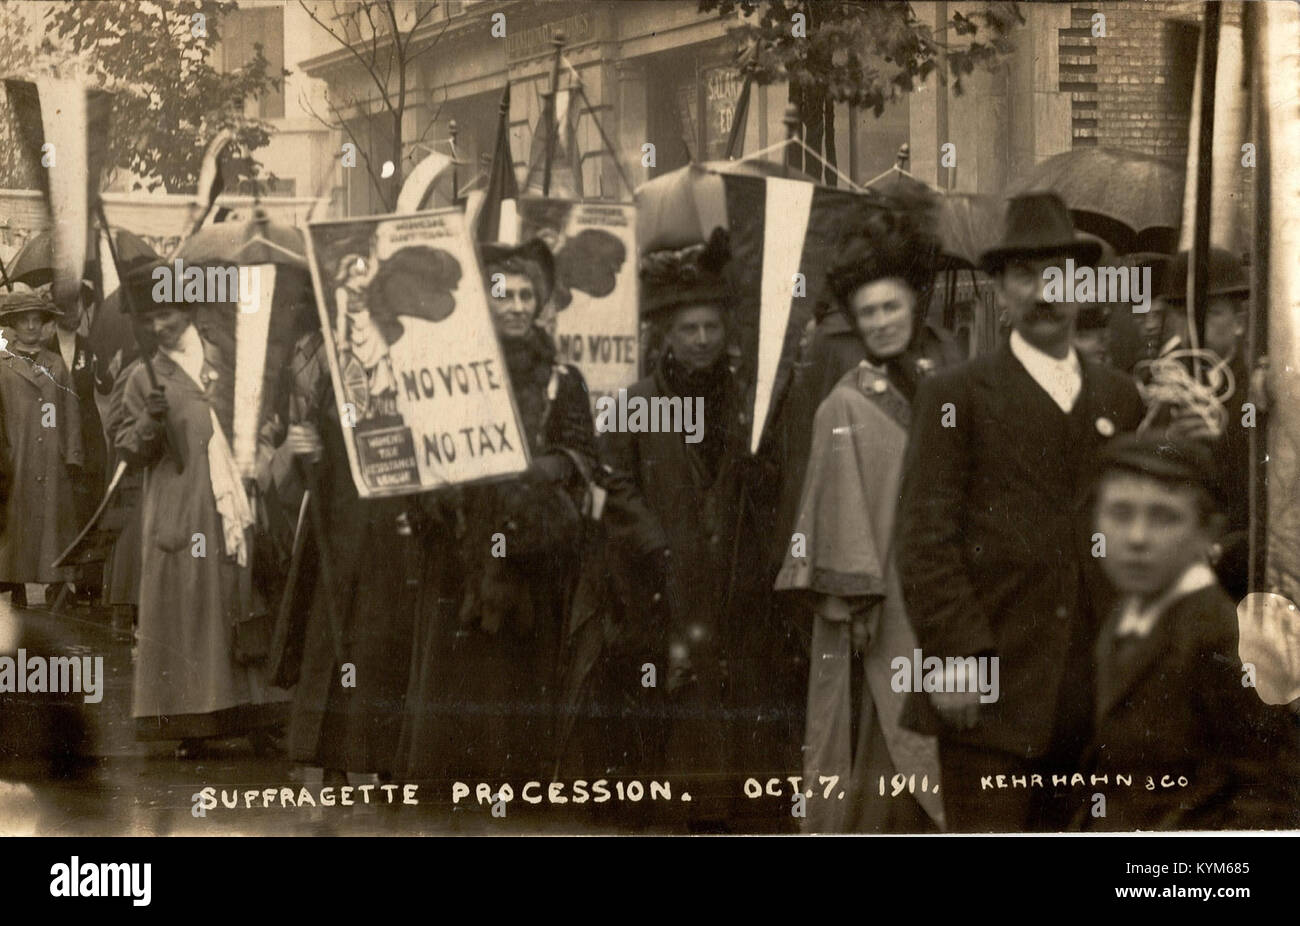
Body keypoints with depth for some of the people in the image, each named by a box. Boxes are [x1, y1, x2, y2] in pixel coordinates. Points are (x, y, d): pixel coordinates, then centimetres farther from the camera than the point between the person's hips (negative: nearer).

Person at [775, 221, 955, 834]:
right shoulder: (846, 406, -4)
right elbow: (841, 505, -9)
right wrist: (855, 596, -15)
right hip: (881, 605, -5)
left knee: (930, 760, 6)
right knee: (879, 751, -5)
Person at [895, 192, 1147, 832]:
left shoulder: (1120, 399, 15)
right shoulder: (957, 396, 1)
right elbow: (924, 539, -6)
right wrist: (954, 657, -14)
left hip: (1092, 699, 4)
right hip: (989, 691, -4)